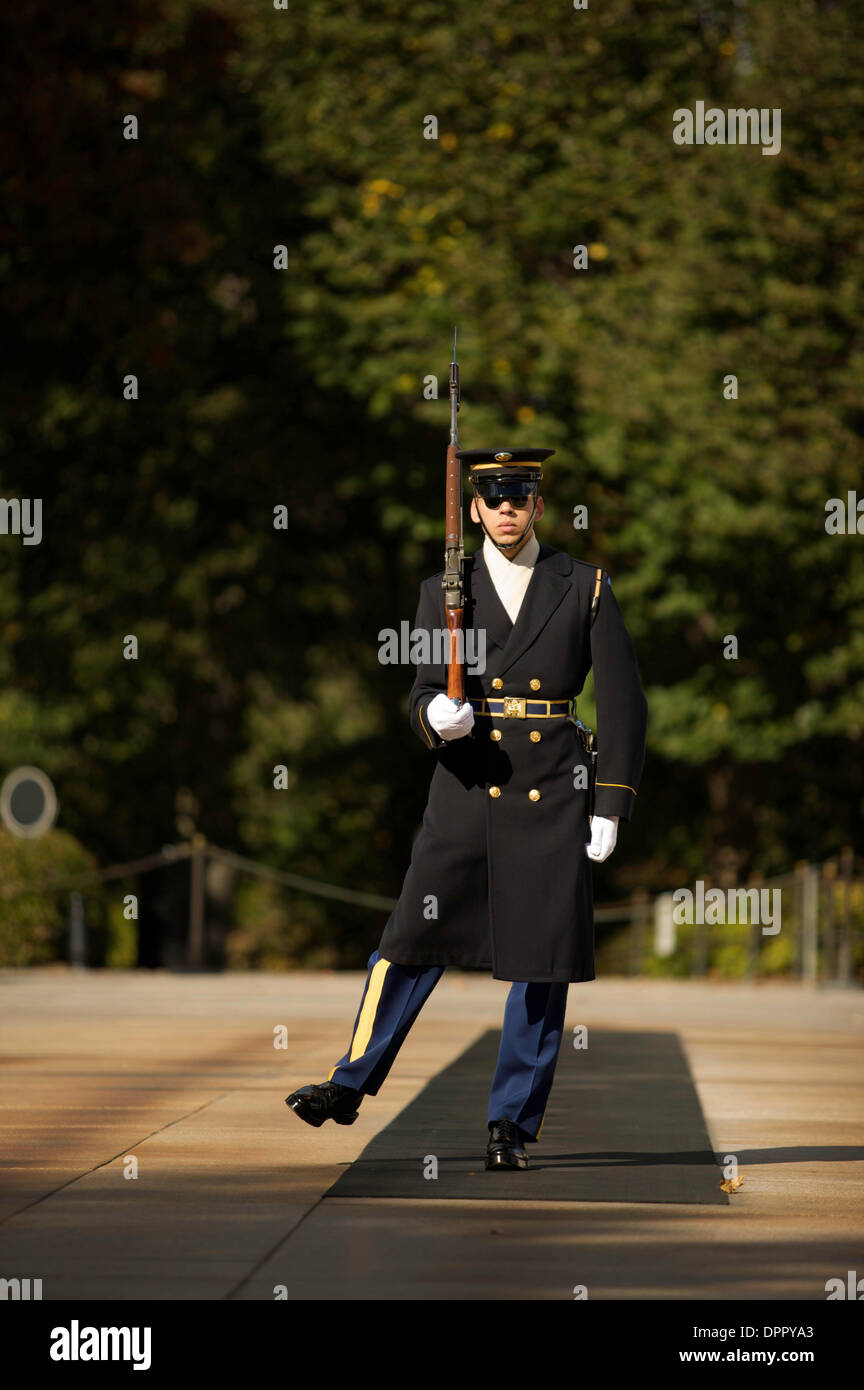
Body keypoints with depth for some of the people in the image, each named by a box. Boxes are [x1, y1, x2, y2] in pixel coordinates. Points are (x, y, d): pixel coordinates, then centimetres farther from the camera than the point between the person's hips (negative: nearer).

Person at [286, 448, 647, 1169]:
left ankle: (513, 1123, 9)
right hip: (468, 787, 0)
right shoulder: (443, 593, 6)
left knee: (543, 962, 0)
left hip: (552, 798, 0)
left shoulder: (585, 588, 3)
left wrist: (612, 810, -3)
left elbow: (623, 703, 2)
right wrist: (437, 716, -25)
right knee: (412, 944, -3)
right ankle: (348, 1088, 8)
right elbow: (425, 697, 0)